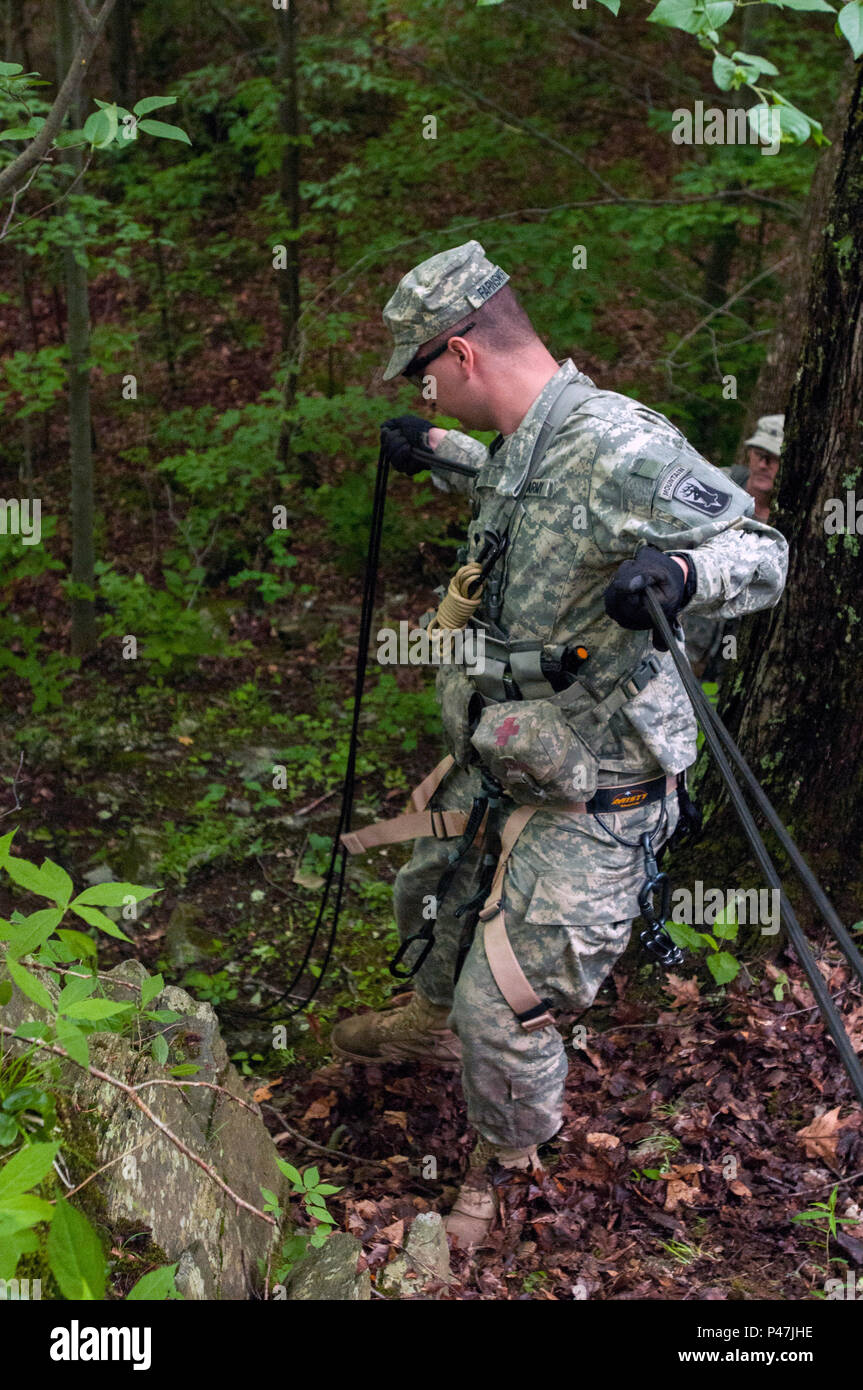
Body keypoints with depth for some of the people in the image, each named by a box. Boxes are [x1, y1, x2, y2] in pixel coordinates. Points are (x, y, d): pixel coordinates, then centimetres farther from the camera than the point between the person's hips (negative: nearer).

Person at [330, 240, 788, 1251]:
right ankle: (431, 1025, 62)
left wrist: (679, 572, -43)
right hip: (497, 760, 9)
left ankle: (509, 1161, 28)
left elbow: (762, 554, -23)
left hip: (586, 802, -9)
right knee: (429, 901, 30)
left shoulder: (622, 452, -28)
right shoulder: (523, 444, 1)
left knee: (500, 1010, -2)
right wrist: (436, 455, 30)